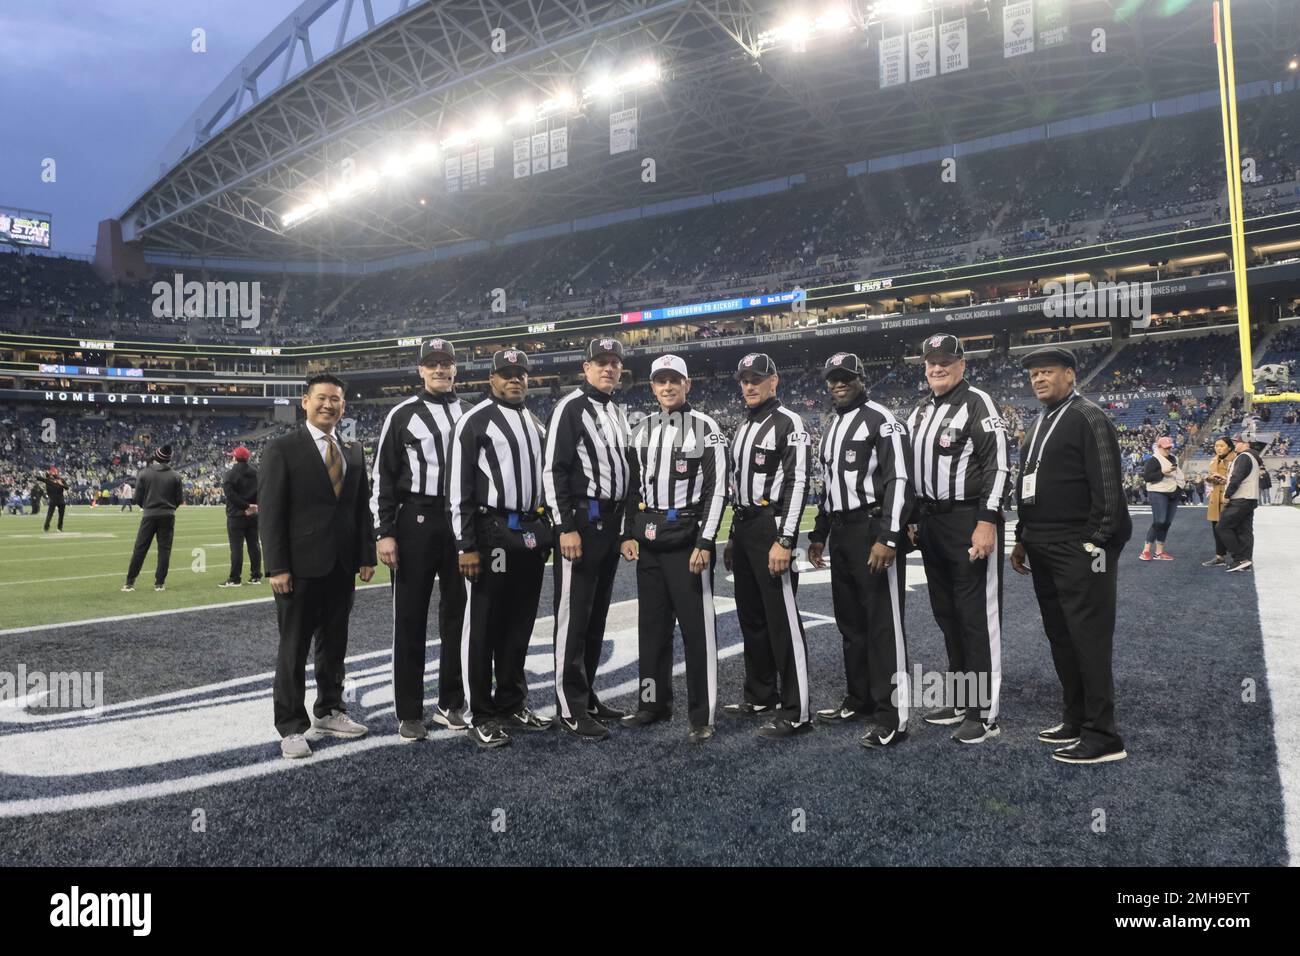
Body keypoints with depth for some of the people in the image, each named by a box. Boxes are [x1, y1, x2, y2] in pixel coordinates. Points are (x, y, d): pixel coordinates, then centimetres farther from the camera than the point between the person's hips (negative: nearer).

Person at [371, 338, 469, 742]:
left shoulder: (471, 415, 10)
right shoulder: (402, 415, 0)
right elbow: (383, 476, -2)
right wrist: (384, 532, -9)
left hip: (463, 522, 3)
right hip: (416, 522, -3)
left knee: (457, 613, 9)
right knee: (411, 618, 2)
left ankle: (451, 703, 22)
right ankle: (409, 713, 12)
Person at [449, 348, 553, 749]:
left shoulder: (537, 425, 17)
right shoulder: (474, 421, -5)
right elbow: (458, 489, -10)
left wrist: (546, 532, 15)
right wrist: (466, 546, -15)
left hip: (532, 534, 7)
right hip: (491, 535, -7)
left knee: (520, 624, 14)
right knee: (482, 626, 1)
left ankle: (512, 703, 27)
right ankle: (480, 716, 11)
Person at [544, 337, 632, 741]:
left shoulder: (618, 412, 17)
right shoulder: (570, 407, -8)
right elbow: (553, 470, -14)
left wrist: (623, 523, 17)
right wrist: (566, 527, -19)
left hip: (611, 522, 8)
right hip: (581, 522, -8)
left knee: (597, 617, 14)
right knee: (574, 617, -4)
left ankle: (587, 695, 25)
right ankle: (571, 708, 3)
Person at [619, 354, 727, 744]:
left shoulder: (705, 428, -4)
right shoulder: (642, 430, 12)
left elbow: (716, 489, -8)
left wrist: (705, 542, -13)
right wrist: (629, 534, 9)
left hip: (687, 537, -6)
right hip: (649, 538, 6)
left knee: (697, 627, -3)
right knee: (652, 623, 13)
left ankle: (702, 717, 6)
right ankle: (654, 703, 26)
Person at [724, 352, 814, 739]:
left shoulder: (788, 423, -8)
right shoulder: (742, 428, 19)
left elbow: (797, 484, -16)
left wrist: (784, 541, -23)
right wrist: (733, 537, 20)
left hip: (771, 526, -9)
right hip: (743, 527, 9)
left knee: (782, 620, -8)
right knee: (751, 616, 15)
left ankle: (796, 712, -3)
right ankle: (761, 695, 28)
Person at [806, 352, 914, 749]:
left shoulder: (880, 420, -8)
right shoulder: (830, 430, 19)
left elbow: (899, 481, -16)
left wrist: (887, 538, -22)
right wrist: (819, 534, 23)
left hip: (873, 531, -9)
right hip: (840, 534, 9)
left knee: (883, 625, -7)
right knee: (850, 622, 15)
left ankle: (891, 718, -4)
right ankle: (859, 700, 27)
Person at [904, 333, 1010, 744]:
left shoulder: (977, 403, -9)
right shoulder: (920, 411, 15)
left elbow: (997, 466, -16)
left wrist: (987, 522, -21)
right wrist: (911, 520, 18)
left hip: (970, 521, -8)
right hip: (931, 523, 8)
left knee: (978, 617, -3)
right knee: (946, 614, 15)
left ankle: (985, 713, 5)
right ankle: (959, 698, 28)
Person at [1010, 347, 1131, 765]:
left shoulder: (1089, 418, -8)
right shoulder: (1039, 424, 18)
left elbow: (1108, 487, -14)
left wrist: (1096, 543, -17)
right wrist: (1023, 538, 18)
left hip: (1079, 551, -9)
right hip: (1044, 552, 9)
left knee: (1089, 639, -5)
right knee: (1060, 637, 13)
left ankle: (1103, 737, 2)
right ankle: (1075, 720, 24)